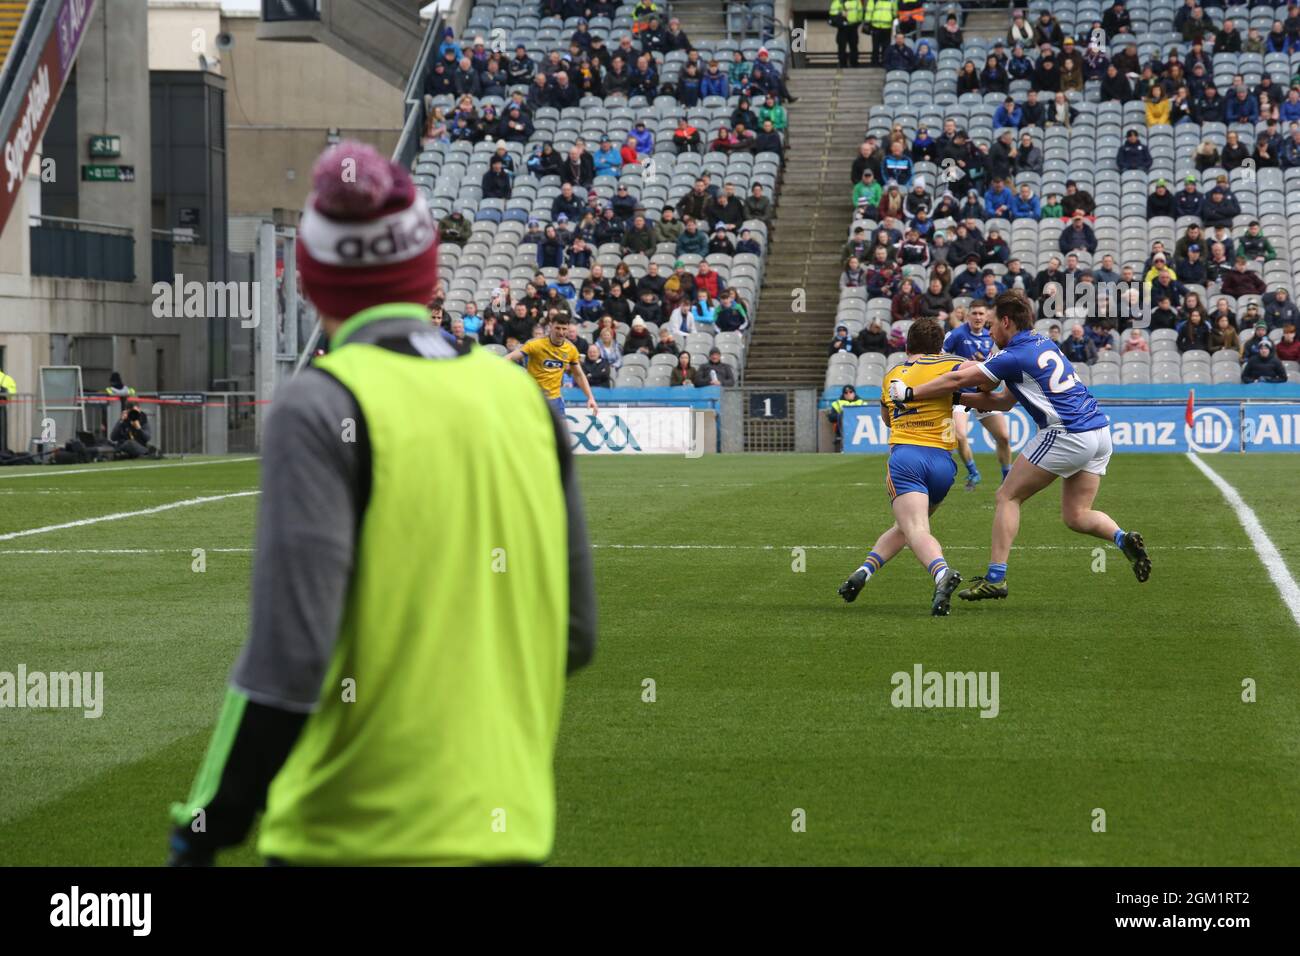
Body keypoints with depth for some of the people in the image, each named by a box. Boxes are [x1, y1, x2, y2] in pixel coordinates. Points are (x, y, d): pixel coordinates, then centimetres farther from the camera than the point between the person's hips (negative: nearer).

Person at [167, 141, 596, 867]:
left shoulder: (319, 407, -9)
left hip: (358, 837, -5)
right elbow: (576, 635, 11)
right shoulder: (522, 395, 7)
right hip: (514, 832, 5)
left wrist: (200, 840, -11)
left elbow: (288, 654, -17)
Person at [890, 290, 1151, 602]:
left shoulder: (1015, 356, -7)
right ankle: (1123, 538, -12)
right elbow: (1005, 401, 23)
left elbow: (957, 379, -7)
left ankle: (995, 578, 0)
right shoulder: (1044, 345, 19)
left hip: (1067, 435, -8)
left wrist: (910, 393, 2)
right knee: (1076, 516, 14)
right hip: (1099, 430, 8)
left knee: (1008, 496, 4)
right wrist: (962, 399, 17)